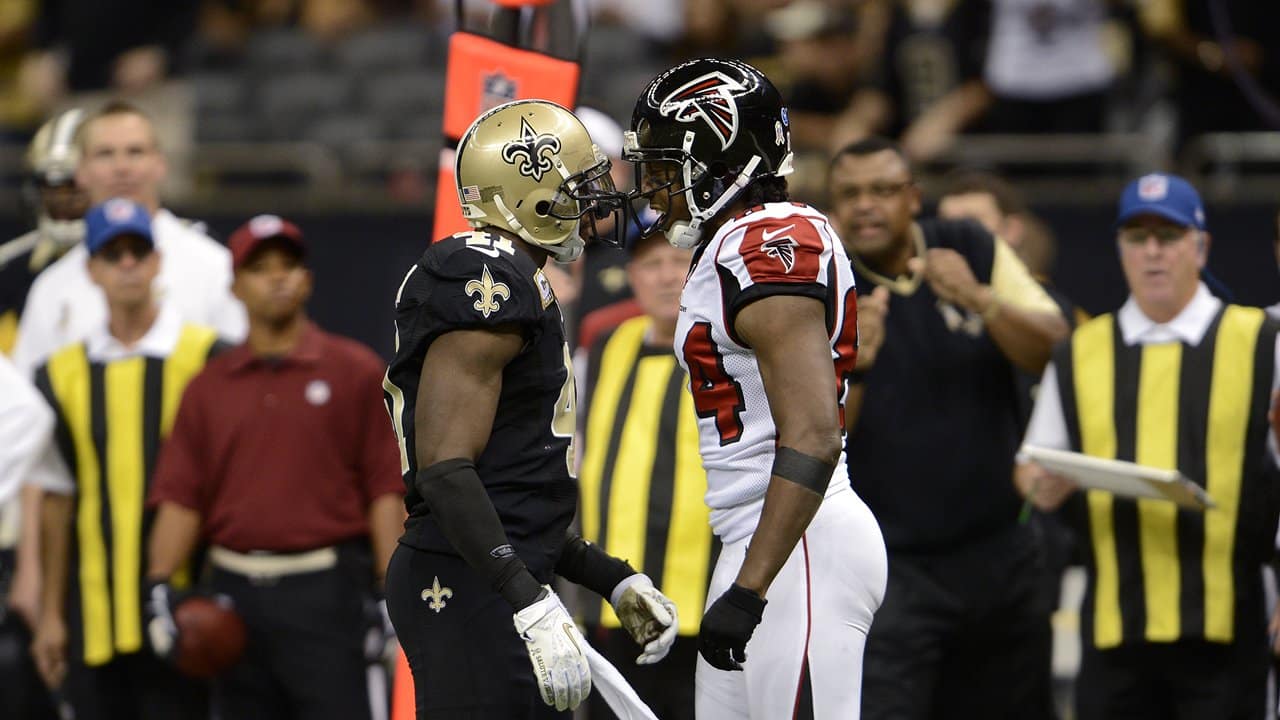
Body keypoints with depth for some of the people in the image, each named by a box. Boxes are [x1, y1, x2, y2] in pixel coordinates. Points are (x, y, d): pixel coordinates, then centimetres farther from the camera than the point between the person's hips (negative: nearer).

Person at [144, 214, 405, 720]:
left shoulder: (356, 371, 3)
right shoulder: (207, 387, 12)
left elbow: (385, 489, -2)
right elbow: (181, 496, 8)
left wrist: (392, 594, -9)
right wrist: (160, 586, -4)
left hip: (329, 598, -4)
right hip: (237, 596, 4)